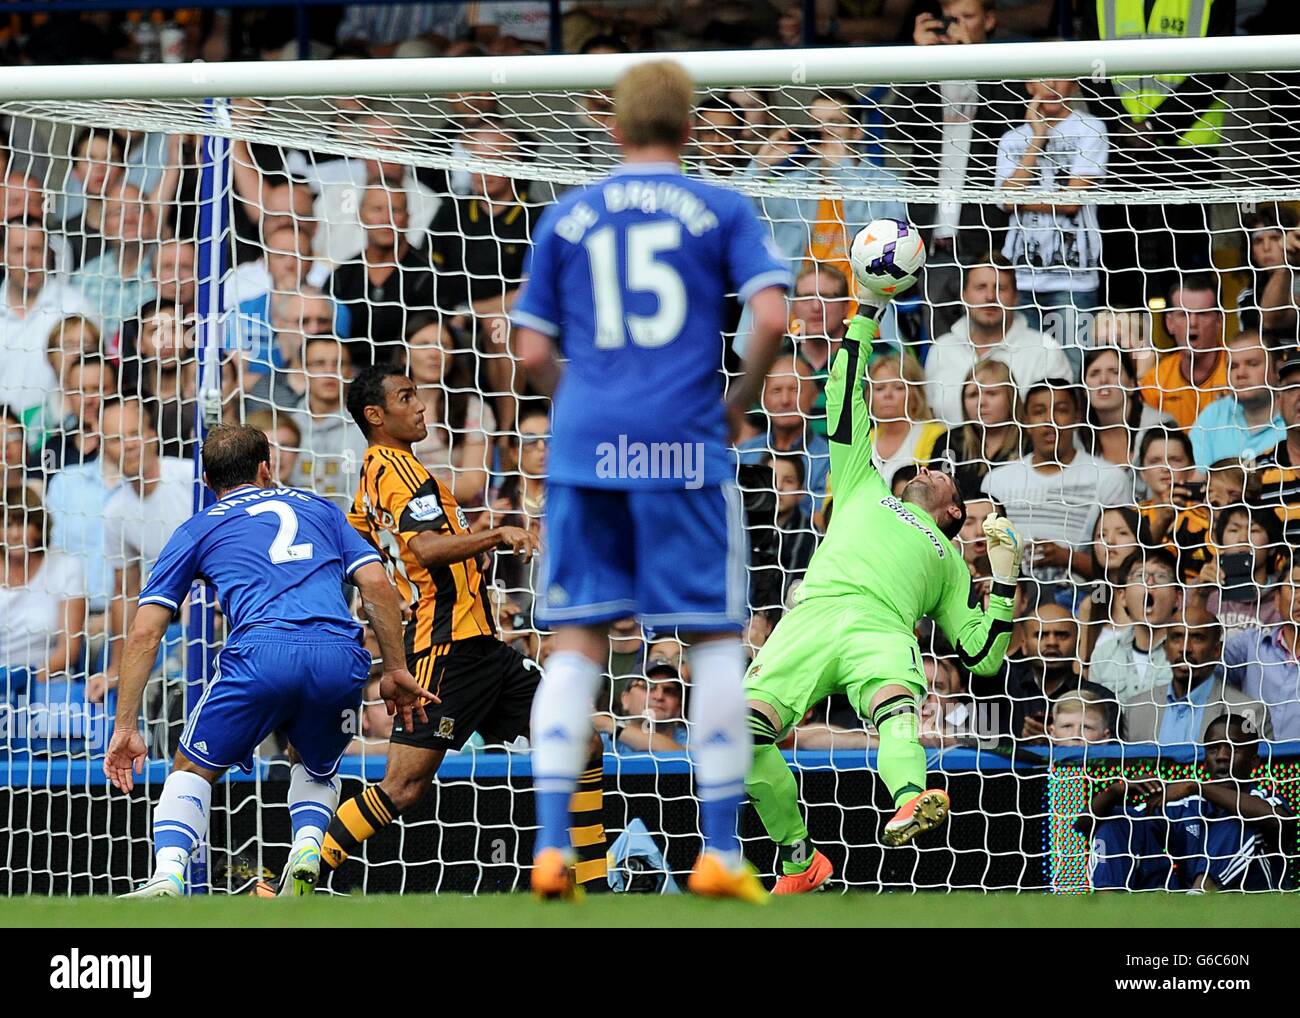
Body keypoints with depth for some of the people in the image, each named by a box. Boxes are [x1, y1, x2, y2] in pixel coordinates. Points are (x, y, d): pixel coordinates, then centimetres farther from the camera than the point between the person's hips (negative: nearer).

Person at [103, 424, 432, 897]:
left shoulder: (197, 530, 24)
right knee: (316, 767, 31)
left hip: (261, 654, -2)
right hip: (341, 659, 2)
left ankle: (167, 875, -6)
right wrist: (396, 671, 20)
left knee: (193, 769, 18)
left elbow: (144, 633, 17)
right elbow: (377, 585, 16)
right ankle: (308, 846, 2)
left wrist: (126, 727, 19)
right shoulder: (318, 508, 30)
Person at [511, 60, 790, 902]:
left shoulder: (567, 218, 11)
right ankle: (721, 852, 0)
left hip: (583, 448, 2)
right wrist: (739, 404, 7)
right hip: (684, 446, -2)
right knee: (716, 640, 4)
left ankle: (552, 846, -5)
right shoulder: (721, 211, 5)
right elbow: (771, 317, -7)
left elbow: (533, 352, 8)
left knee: (577, 643, 4)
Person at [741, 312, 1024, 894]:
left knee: (896, 703, -38)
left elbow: (983, 657, 28)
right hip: (815, 613, 1)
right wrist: (864, 322, 37)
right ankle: (800, 862, -16)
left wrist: (1005, 572, 21)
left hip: (883, 631, -1)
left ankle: (910, 802, -69)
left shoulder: (949, 563, 37)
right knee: (744, 726, -27)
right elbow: (845, 399, 38)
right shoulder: (867, 489, 40)